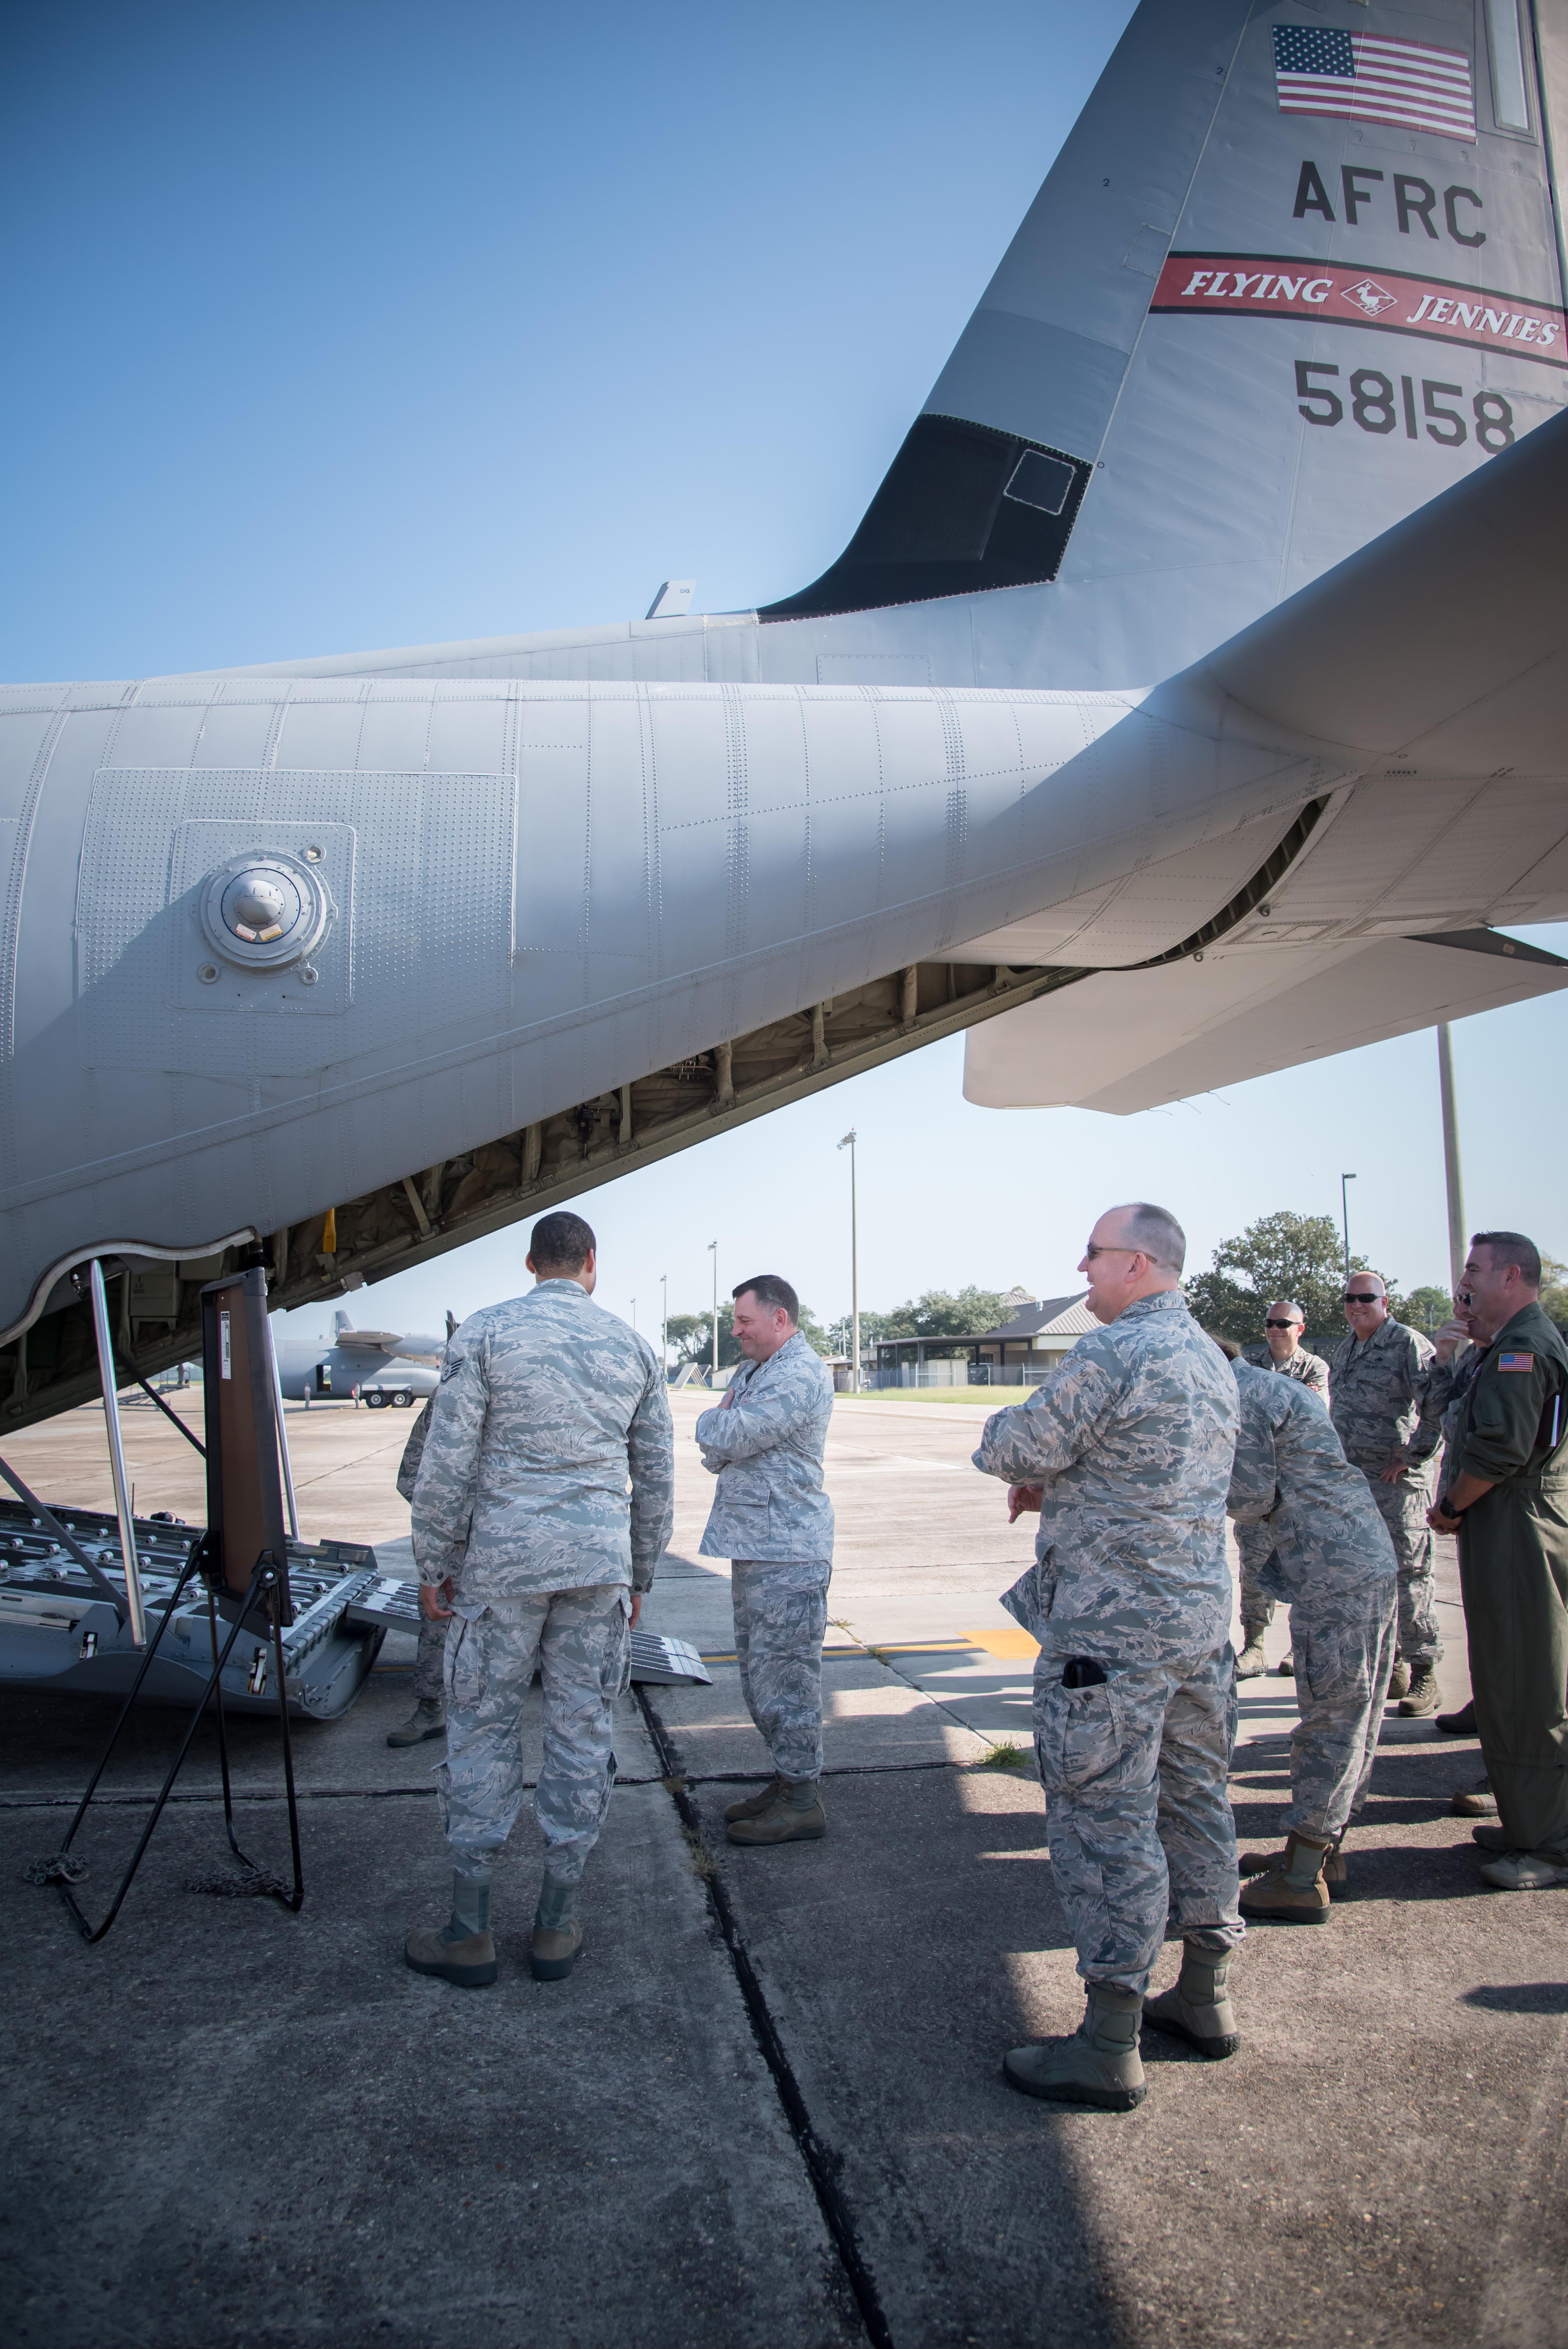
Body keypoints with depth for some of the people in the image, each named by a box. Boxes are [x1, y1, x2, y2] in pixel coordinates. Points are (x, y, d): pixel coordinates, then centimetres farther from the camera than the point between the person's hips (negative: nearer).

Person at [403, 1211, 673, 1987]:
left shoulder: (485, 1332, -4)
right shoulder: (632, 1347, 6)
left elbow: (448, 1460, -8)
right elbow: (656, 1478, 9)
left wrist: (434, 1566, 1)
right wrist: (638, 1576, 19)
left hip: (503, 1563, -2)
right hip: (600, 1564, 3)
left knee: (483, 1731, 7)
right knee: (583, 1733, 9)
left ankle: (469, 1931, 14)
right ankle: (556, 1925, 18)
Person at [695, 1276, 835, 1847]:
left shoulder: (800, 1374, -15)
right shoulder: (751, 1373, 18)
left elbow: (728, 1437, -21)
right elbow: (715, 1457, 14)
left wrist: (713, 1422, 1)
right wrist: (725, 1432, -7)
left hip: (785, 1550, -10)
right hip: (753, 1543, 10)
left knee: (785, 1673, -5)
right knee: (759, 1673, 15)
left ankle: (802, 1801, 4)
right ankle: (785, 1782, 26)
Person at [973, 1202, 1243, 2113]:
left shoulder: (1113, 1353, -18)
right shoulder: (1213, 1362, 13)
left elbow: (1015, 1447, -14)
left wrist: (1010, 1442, 9)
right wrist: (1059, 1483, 10)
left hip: (1110, 1630, -9)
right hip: (1202, 1621, 9)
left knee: (1108, 1823, -1)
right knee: (1195, 1801, 18)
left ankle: (1110, 2045, 7)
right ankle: (1206, 1996, 31)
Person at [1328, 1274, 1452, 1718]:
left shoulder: (1408, 1343, -9)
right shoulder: (1344, 1349, 16)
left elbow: (1442, 1399, -17)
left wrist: (1414, 1454, -15)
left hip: (1397, 1479, -8)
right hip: (1351, 1478, 8)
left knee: (1409, 1572, -5)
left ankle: (1424, 1674, 3)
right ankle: (1390, 1665, 23)